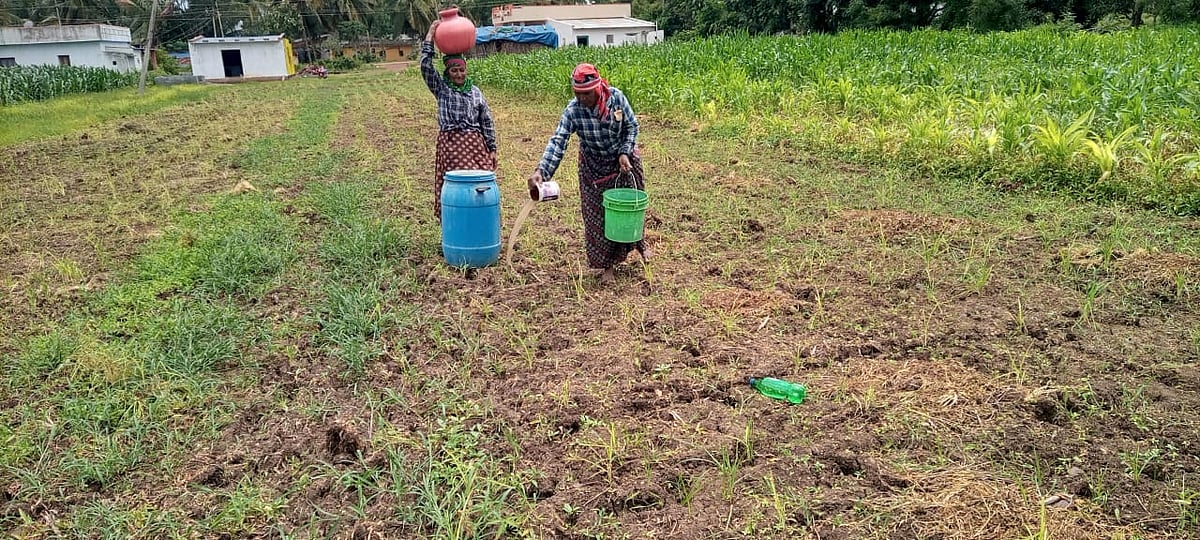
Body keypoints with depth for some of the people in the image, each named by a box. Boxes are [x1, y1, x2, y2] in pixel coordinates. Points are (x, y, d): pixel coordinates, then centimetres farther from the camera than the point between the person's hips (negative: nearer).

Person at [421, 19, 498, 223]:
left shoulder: (475, 91, 12)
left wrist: (492, 149, 9)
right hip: (450, 144, -2)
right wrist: (431, 33, -3)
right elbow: (425, 64, -5)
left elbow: (487, 121, 12)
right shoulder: (441, 88, 7)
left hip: (475, 145, 2)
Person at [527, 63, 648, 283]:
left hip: (624, 160, 1)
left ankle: (639, 245, 43)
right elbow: (557, 141, -32)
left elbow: (632, 126, -7)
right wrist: (541, 171, -45)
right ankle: (607, 264, 18)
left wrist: (625, 153, -19)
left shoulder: (616, 97, -21)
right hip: (594, 167, -1)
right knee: (597, 215, 3)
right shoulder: (573, 110, -25)